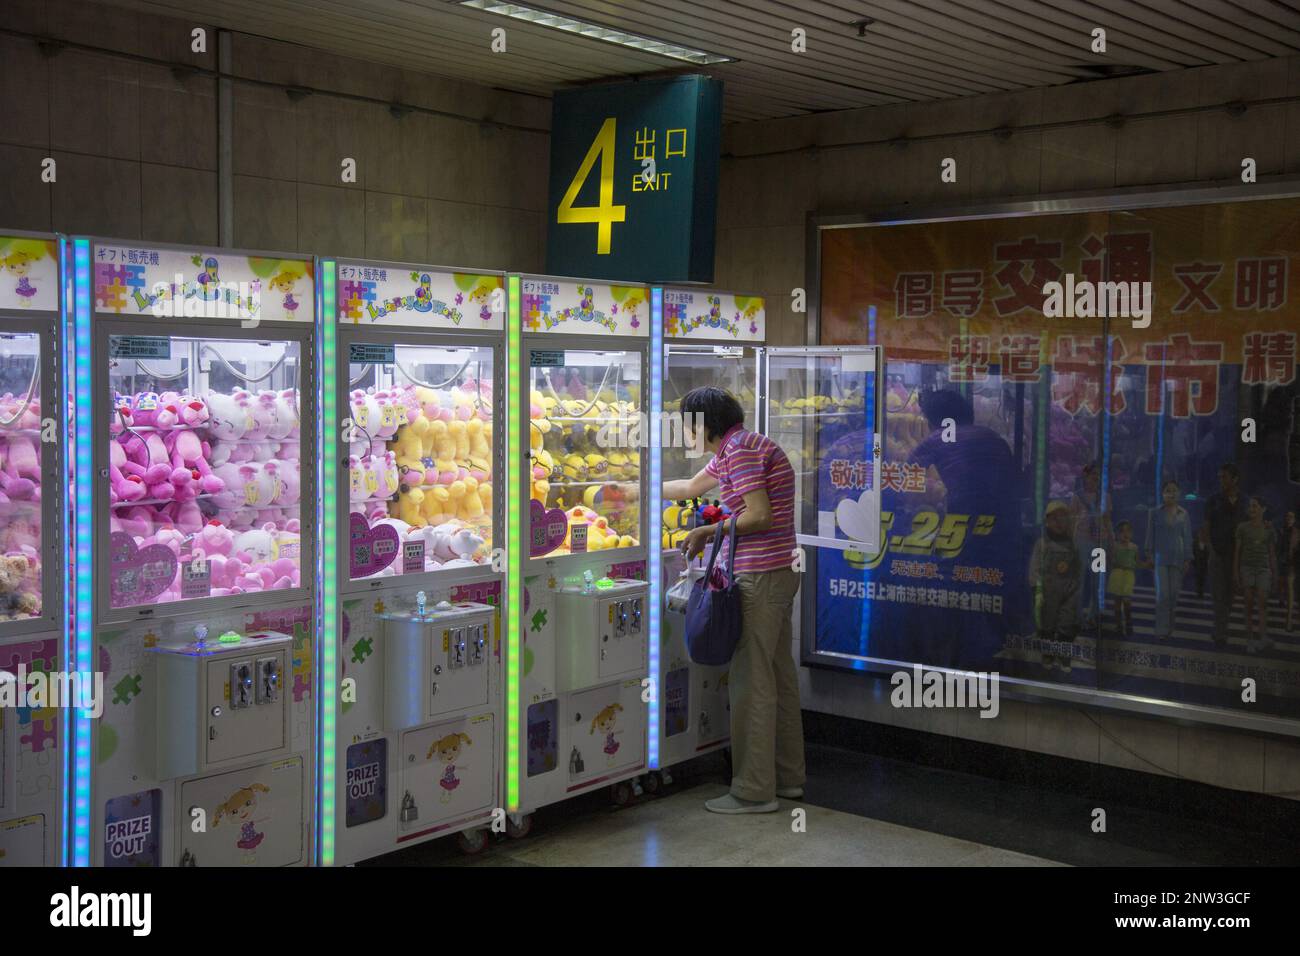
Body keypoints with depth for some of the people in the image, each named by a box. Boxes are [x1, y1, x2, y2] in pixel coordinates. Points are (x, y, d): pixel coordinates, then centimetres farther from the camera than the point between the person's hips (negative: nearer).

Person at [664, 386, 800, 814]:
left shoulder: (740, 448, -12)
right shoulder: (731, 450, 19)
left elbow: (759, 516, -21)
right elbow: (692, 486, 33)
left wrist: (706, 532, -10)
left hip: (758, 577, -10)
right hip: (779, 572, 10)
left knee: (752, 681, -6)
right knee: (779, 674, 14)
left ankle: (754, 791, -1)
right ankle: (788, 776, 23)